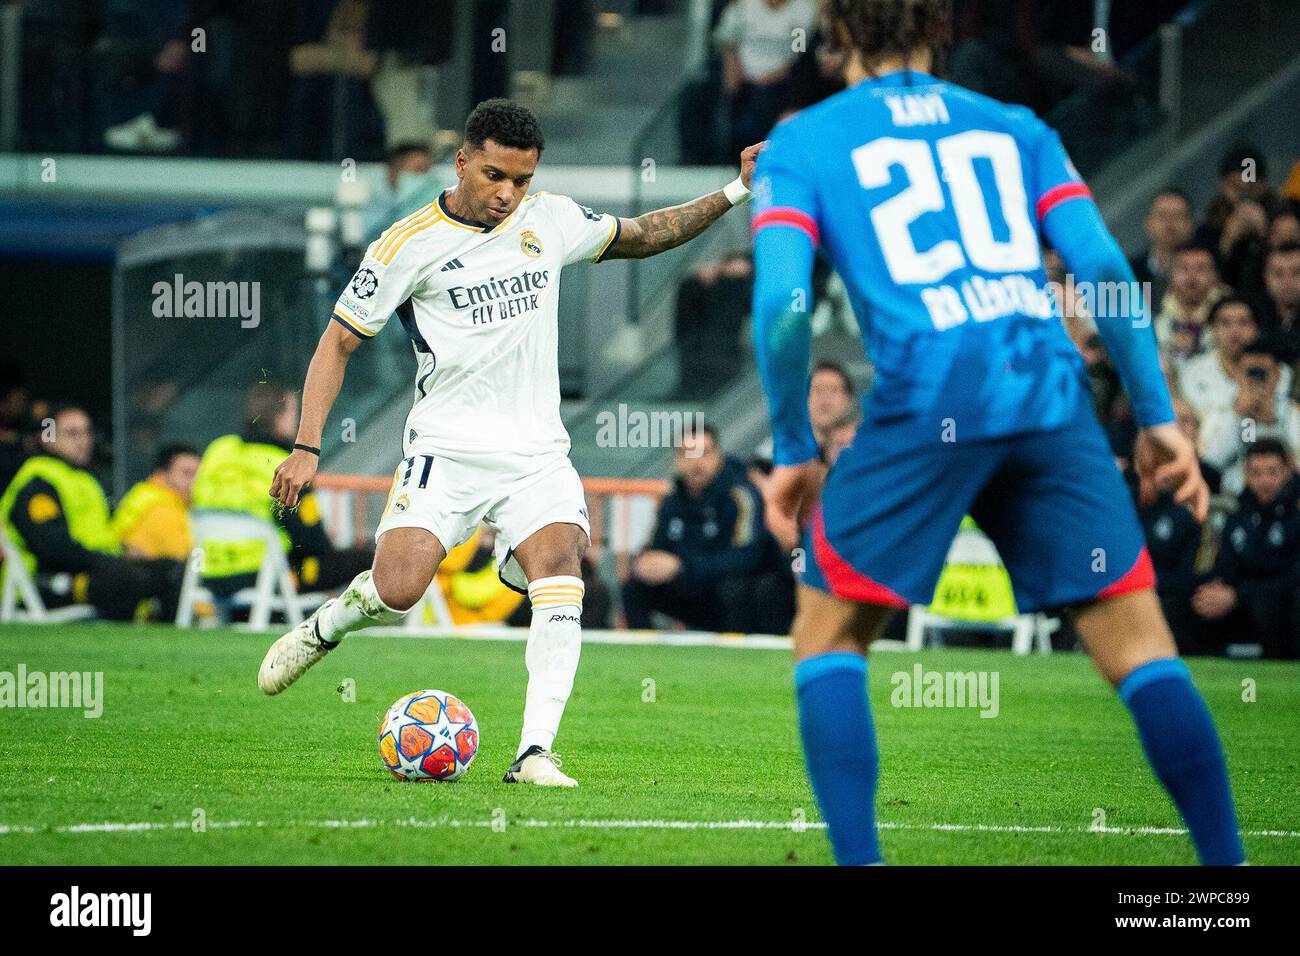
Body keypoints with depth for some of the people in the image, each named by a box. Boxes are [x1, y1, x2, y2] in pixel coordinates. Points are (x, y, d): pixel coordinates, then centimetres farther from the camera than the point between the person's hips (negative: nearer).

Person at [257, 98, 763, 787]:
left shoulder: (551, 220, 7)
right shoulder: (409, 245, -5)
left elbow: (640, 238, 25)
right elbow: (338, 342, 0)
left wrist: (734, 194, 15)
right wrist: (307, 447, -9)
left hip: (536, 453, 3)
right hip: (445, 448, -3)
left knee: (559, 562, -24)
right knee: (396, 589, -21)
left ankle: (534, 753, -25)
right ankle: (320, 630, 15)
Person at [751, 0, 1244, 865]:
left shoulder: (800, 145, 14)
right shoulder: (1016, 130, 22)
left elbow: (781, 301, 0)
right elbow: (1104, 268, 10)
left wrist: (794, 452, 9)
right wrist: (1158, 417, 13)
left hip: (926, 402, -2)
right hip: (1051, 396, 2)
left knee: (830, 636, 12)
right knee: (1140, 647, 7)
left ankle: (858, 861, -2)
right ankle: (1226, 860, 0)